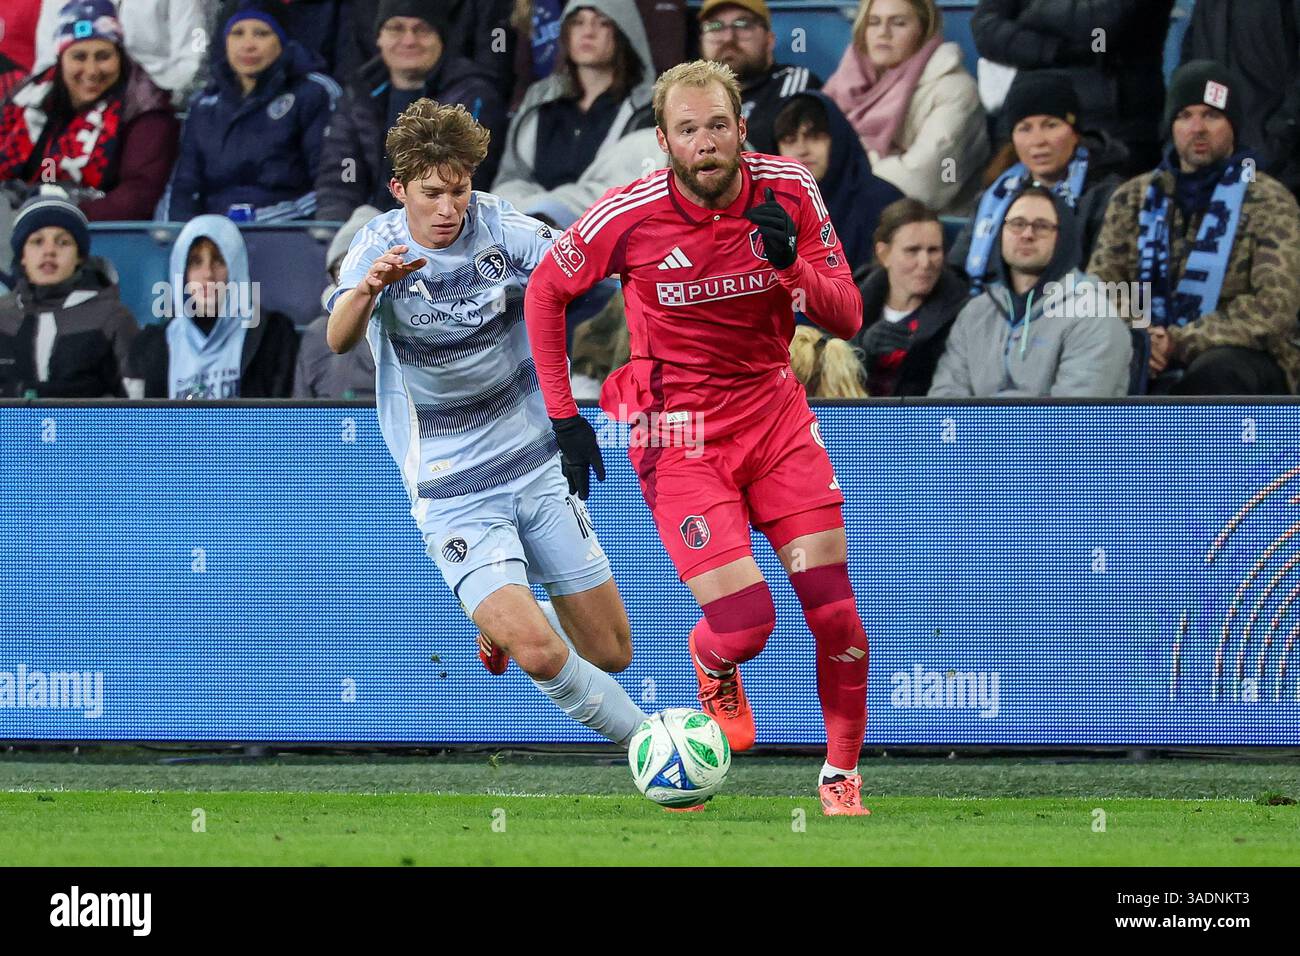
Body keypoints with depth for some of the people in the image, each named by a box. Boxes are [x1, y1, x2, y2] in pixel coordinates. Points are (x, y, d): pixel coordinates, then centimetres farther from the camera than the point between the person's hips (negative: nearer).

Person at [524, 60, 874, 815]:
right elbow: (546, 291, 2)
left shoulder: (788, 192, -9)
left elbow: (848, 319, -5)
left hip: (775, 409, 3)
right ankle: (714, 666, 24)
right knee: (746, 624, -14)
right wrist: (563, 416, -2)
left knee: (835, 611, -5)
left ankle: (843, 777, 16)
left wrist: (791, 265, -25)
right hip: (679, 433, -3)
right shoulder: (631, 215, -16)